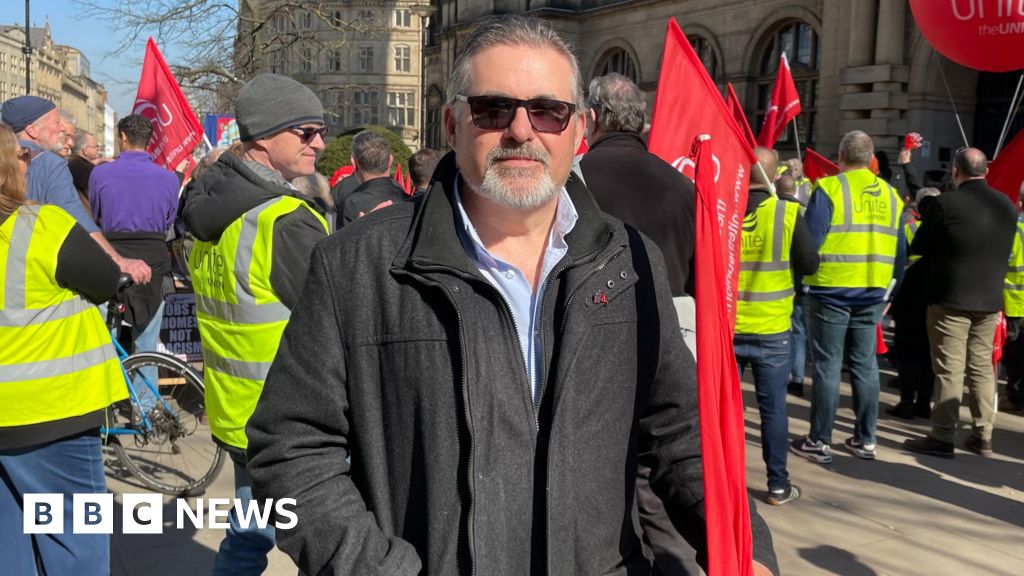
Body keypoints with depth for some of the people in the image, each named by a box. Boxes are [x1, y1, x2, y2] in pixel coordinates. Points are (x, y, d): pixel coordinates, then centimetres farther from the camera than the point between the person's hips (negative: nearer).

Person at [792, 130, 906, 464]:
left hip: (831, 290, -5)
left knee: (827, 367, 0)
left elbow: (809, 240, -15)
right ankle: (865, 440, 20)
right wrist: (891, 288, 21)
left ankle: (819, 442, 6)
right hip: (872, 293, 5)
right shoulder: (890, 195, 10)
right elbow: (900, 251, 12)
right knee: (865, 365, 13)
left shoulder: (829, 189, -8)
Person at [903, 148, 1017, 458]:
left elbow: (919, 247, -4)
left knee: (949, 369, -3)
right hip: (990, 298, 6)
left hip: (950, 298, -5)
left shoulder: (945, 203, -13)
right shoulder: (1007, 206, 6)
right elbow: (1005, 251, 17)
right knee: (982, 367, 13)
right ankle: (983, 436, 17)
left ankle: (943, 438, 0)